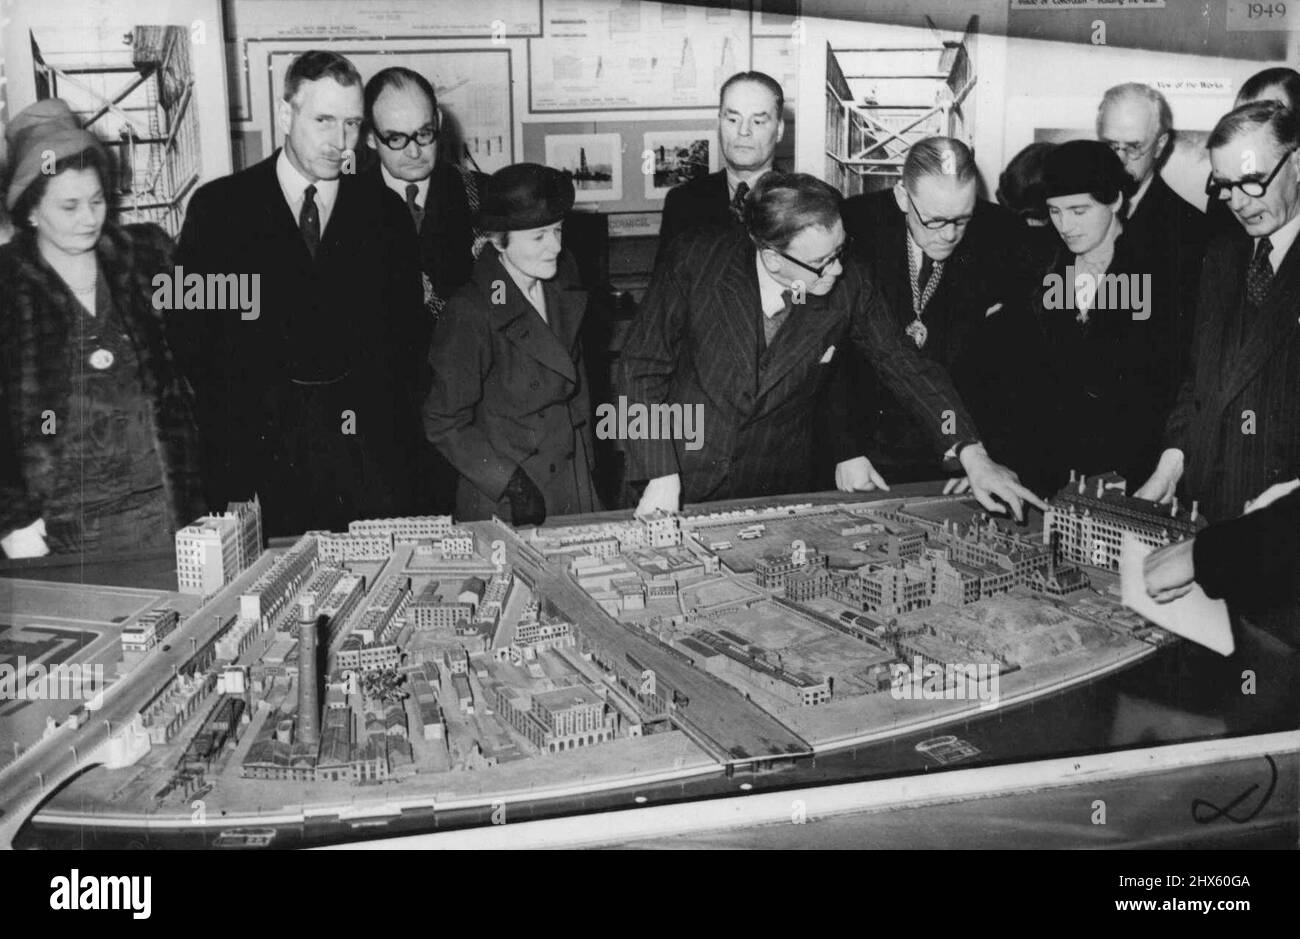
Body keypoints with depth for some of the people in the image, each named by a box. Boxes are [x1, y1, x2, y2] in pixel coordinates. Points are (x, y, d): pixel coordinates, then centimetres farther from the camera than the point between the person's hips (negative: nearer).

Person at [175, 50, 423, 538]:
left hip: (369, 457, 1)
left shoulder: (384, 213, 9)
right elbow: (191, 334, 5)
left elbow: (406, 334, 10)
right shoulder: (218, 207, 4)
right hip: (257, 455, -1)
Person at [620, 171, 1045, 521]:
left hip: (777, 493, 1)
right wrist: (660, 476, -17)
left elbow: (905, 365, -4)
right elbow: (643, 366, -11)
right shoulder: (695, 261, -17)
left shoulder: (849, 285, -13)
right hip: (685, 477, -1)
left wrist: (973, 456, -13)